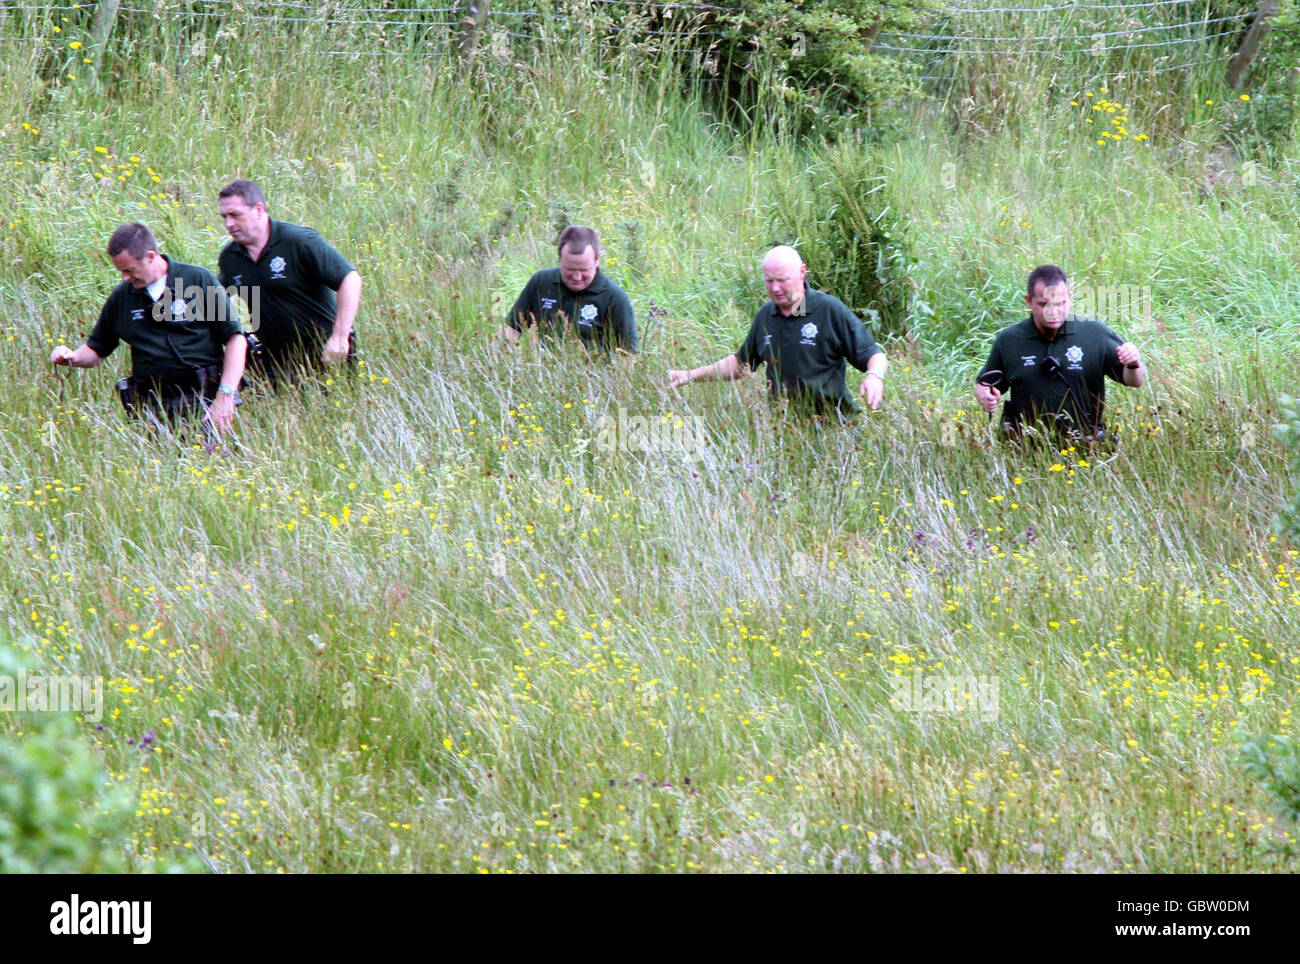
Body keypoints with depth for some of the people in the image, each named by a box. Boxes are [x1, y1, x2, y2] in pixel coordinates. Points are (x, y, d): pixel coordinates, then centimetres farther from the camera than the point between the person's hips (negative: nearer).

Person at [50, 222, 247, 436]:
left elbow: (236, 338, 1)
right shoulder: (121, 296, 14)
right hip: (152, 406, 3)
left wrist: (226, 395, -8)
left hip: (203, 396, -3)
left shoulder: (199, 280, 2)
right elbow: (96, 350, 25)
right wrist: (73, 357, 2)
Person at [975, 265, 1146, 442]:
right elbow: (983, 384, 22)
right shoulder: (1008, 341, 7)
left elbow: (1136, 381, 8)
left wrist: (1134, 366, -14)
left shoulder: (1094, 333, 3)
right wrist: (984, 396, -1)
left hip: (1085, 448, -4)